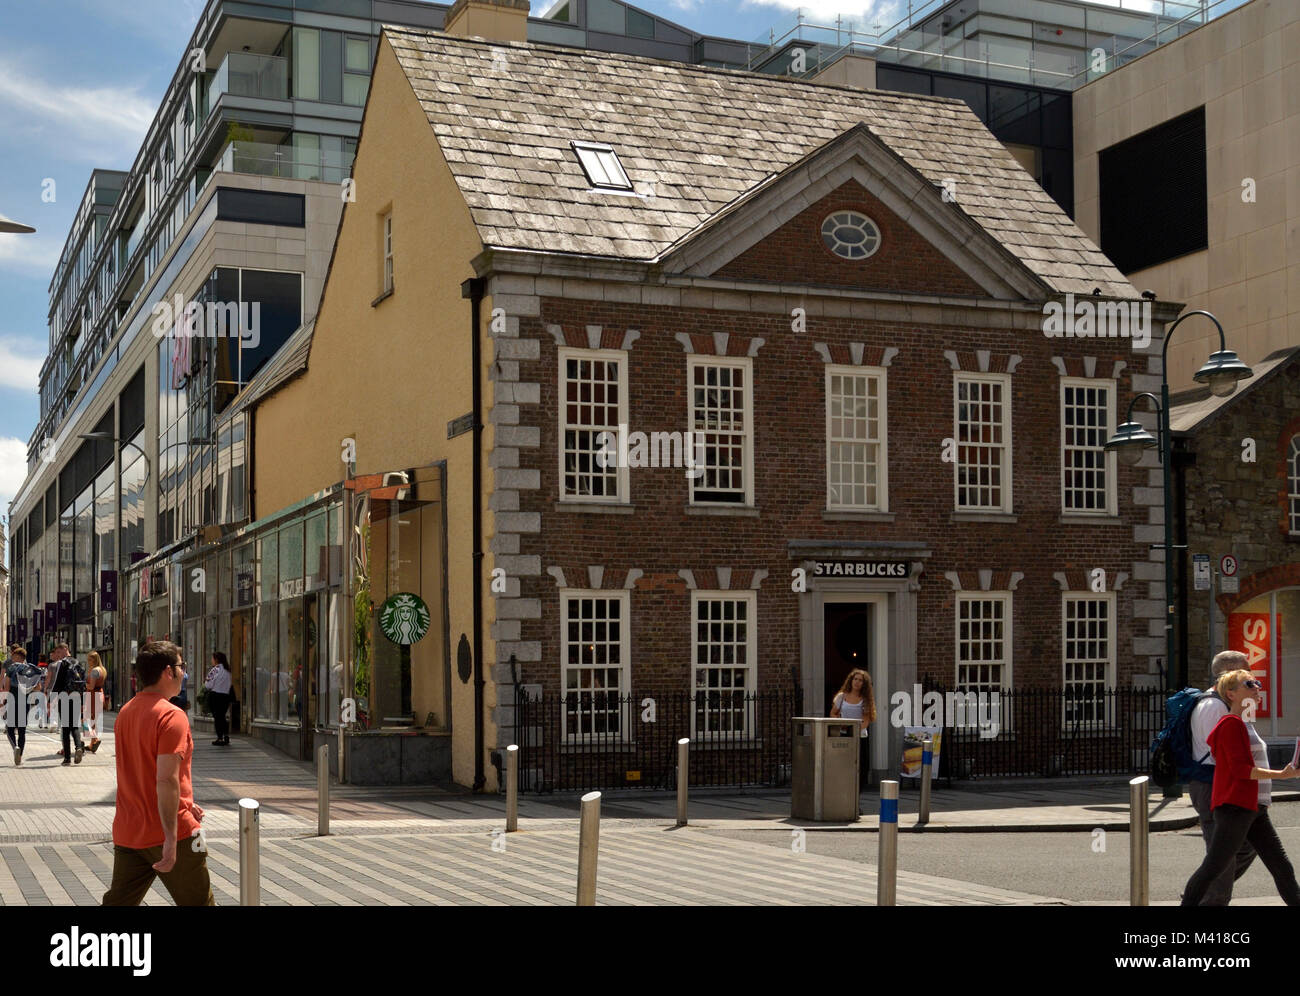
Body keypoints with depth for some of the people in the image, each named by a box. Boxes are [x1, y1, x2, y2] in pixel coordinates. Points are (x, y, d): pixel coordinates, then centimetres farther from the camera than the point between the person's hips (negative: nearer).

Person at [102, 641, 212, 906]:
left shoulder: (126, 712, 12)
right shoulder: (171, 716, -16)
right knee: (198, 902, 5)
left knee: (118, 902, 10)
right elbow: (166, 780, -24)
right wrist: (171, 839, -25)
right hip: (165, 832, -8)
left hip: (128, 832, 8)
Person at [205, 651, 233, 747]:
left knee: (217, 717, 0)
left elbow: (209, 685, -10)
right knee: (222, 717, 17)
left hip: (215, 695, -7)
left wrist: (205, 684, 12)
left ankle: (220, 738, -1)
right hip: (226, 695, 7)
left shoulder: (215, 669, -13)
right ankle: (226, 737, 15)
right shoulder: (227, 670, 8)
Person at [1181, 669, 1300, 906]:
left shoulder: (1245, 724, 18)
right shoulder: (1231, 724, -11)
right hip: (1235, 807, -10)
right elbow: (1241, 769, -18)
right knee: (1213, 868, -5)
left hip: (1255, 809, 10)